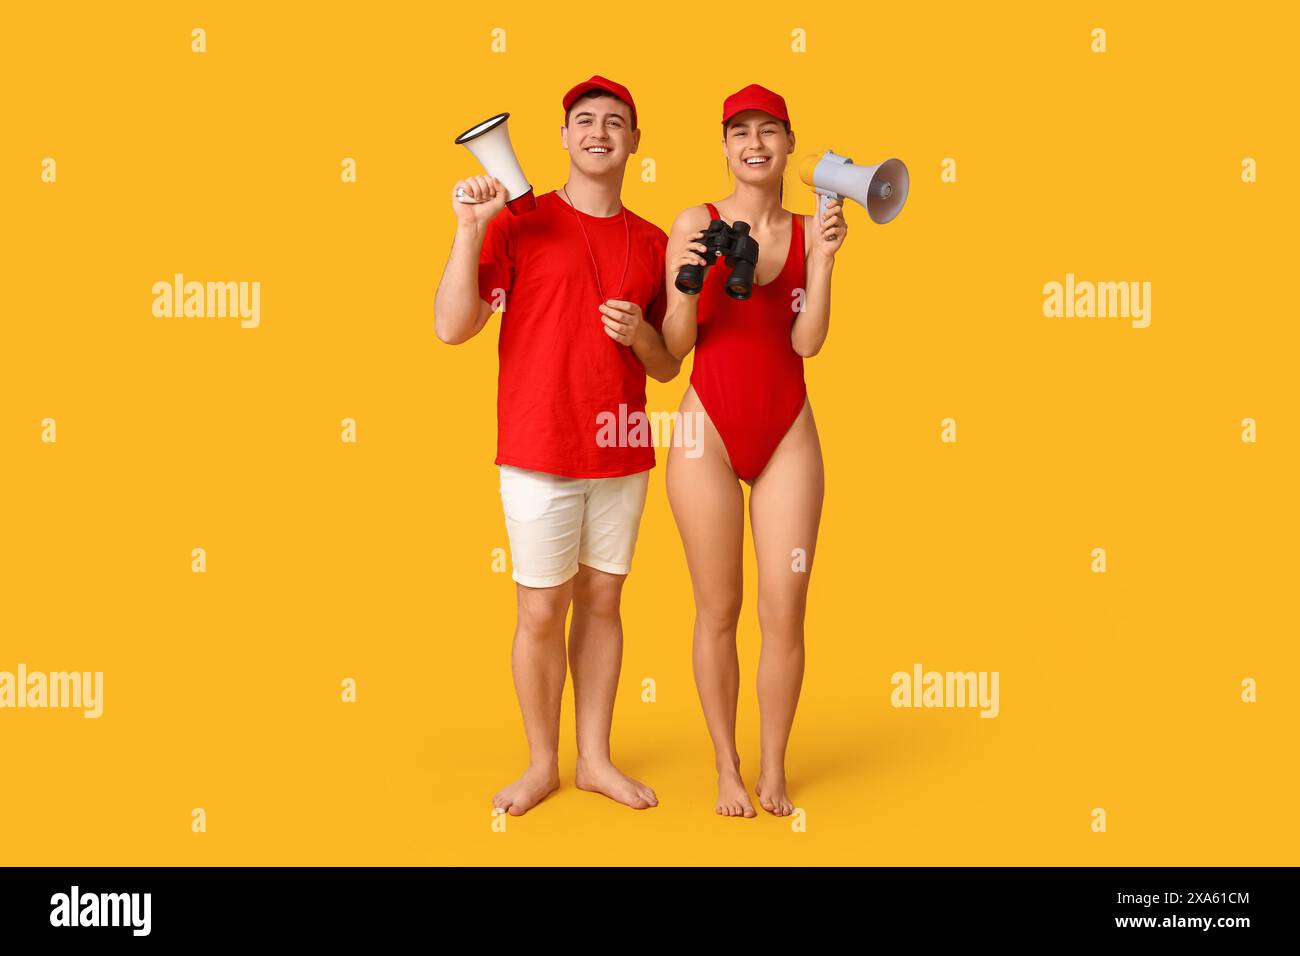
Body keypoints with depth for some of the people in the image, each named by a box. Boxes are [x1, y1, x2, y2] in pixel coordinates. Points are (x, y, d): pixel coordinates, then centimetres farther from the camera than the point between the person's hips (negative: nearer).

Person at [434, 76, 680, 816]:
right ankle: (542, 763, 19)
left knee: (602, 602, 11)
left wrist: (639, 333, -8)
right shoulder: (519, 224, -3)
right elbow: (452, 329, -11)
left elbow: (667, 367, 13)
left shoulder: (652, 243, 9)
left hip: (621, 456, 4)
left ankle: (596, 758, 23)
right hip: (539, 453, -4)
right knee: (542, 612, 2)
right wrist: (470, 228, -18)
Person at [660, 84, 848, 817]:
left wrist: (826, 258, -14)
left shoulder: (809, 232, 5)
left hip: (787, 436, 2)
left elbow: (807, 342, -6)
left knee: (786, 613, 2)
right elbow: (675, 347, -3)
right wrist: (689, 282, -19)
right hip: (709, 431, -2)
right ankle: (727, 768, 20)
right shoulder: (695, 225, -2)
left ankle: (774, 769, 18)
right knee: (719, 611, 6)